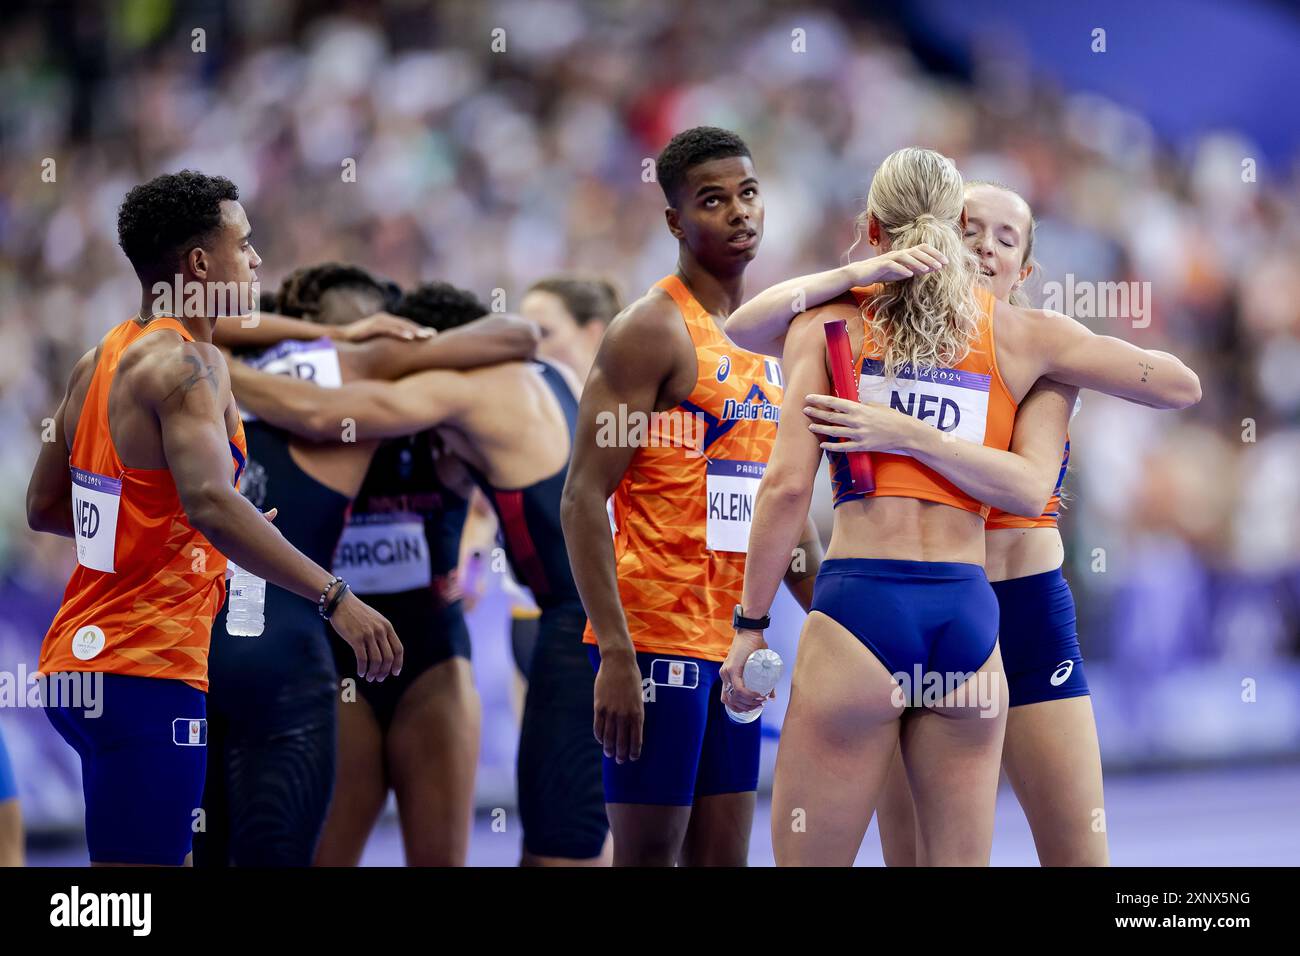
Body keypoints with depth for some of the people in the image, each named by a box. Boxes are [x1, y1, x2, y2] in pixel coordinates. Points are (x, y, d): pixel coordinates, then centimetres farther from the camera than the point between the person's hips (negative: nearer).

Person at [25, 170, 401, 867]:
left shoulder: (100, 360, 13)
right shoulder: (188, 364, -15)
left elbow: (44, 508, 21)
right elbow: (210, 502, -32)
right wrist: (335, 598, -35)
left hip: (79, 660, 10)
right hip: (146, 674, -10)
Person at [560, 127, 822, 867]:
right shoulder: (653, 330, -8)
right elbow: (584, 499, -14)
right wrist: (615, 653, -21)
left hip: (736, 639, 8)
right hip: (658, 633, -8)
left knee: (724, 856, 7)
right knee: (650, 854, -6)